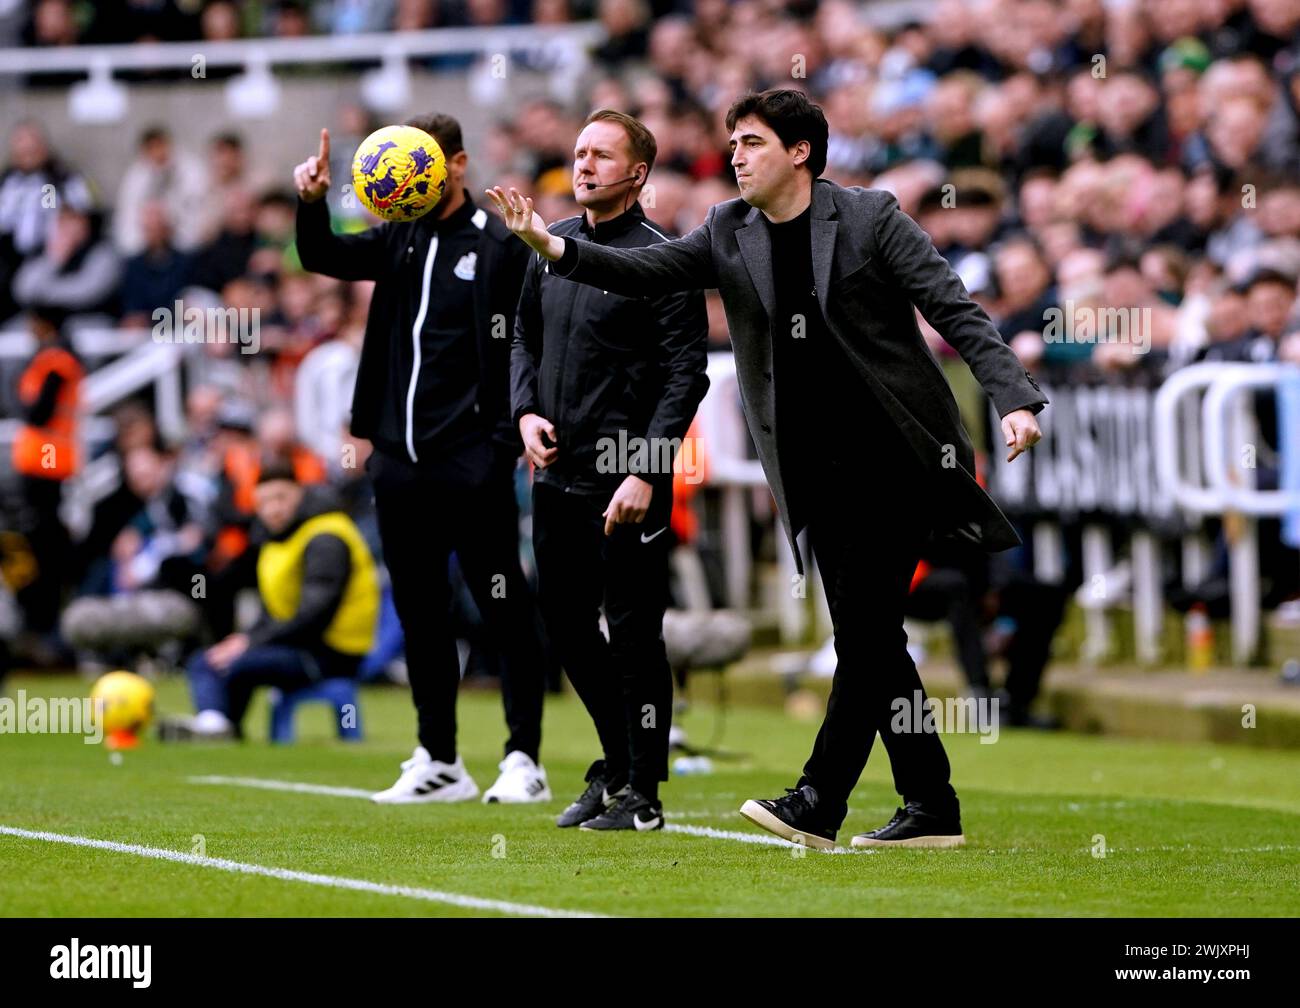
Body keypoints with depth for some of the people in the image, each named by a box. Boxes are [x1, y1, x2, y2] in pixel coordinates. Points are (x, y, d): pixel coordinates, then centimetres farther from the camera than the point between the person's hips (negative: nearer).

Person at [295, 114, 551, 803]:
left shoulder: (499, 246, -5)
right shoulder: (399, 240, 14)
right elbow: (324, 257, 5)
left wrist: (510, 436, -18)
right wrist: (312, 203, -14)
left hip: (472, 462, -7)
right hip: (399, 457, 7)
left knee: (503, 609, -3)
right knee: (419, 612, 11)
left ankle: (524, 759, -1)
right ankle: (438, 761, 17)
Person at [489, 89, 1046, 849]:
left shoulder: (871, 217, -5)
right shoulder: (729, 233, 9)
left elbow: (956, 311, -8)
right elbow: (645, 273, 0)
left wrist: (1014, 399, -19)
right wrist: (552, 246, -16)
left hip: (893, 455, -5)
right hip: (815, 468, 6)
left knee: (866, 631, -11)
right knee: (868, 639, 6)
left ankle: (819, 801, -12)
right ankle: (932, 810, 12)